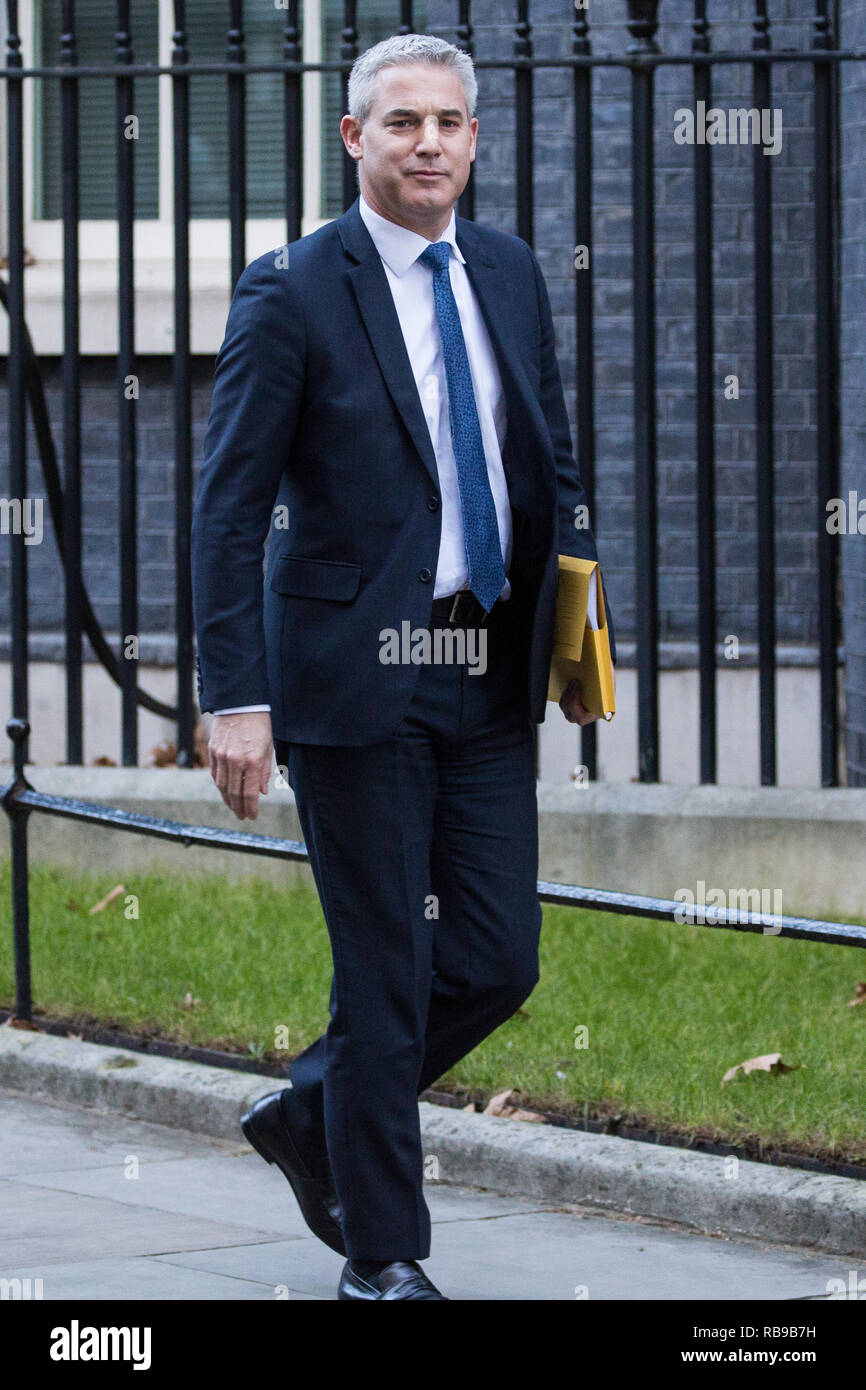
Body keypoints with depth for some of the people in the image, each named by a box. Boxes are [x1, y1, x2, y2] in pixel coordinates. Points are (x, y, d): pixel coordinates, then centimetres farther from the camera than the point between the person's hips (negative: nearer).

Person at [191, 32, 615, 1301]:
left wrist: (575, 611, 9)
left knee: (497, 961, 4)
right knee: (386, 971, -1)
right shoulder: (292, 293, -7)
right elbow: (230, 509, -8)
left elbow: (552, 459, 21)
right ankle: (382, 1255, 11)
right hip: (356, 674, -5)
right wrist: (235, 697, -14)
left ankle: (314, 1115, 29)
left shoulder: (511, 274, 10)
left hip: (487, 679, 6)